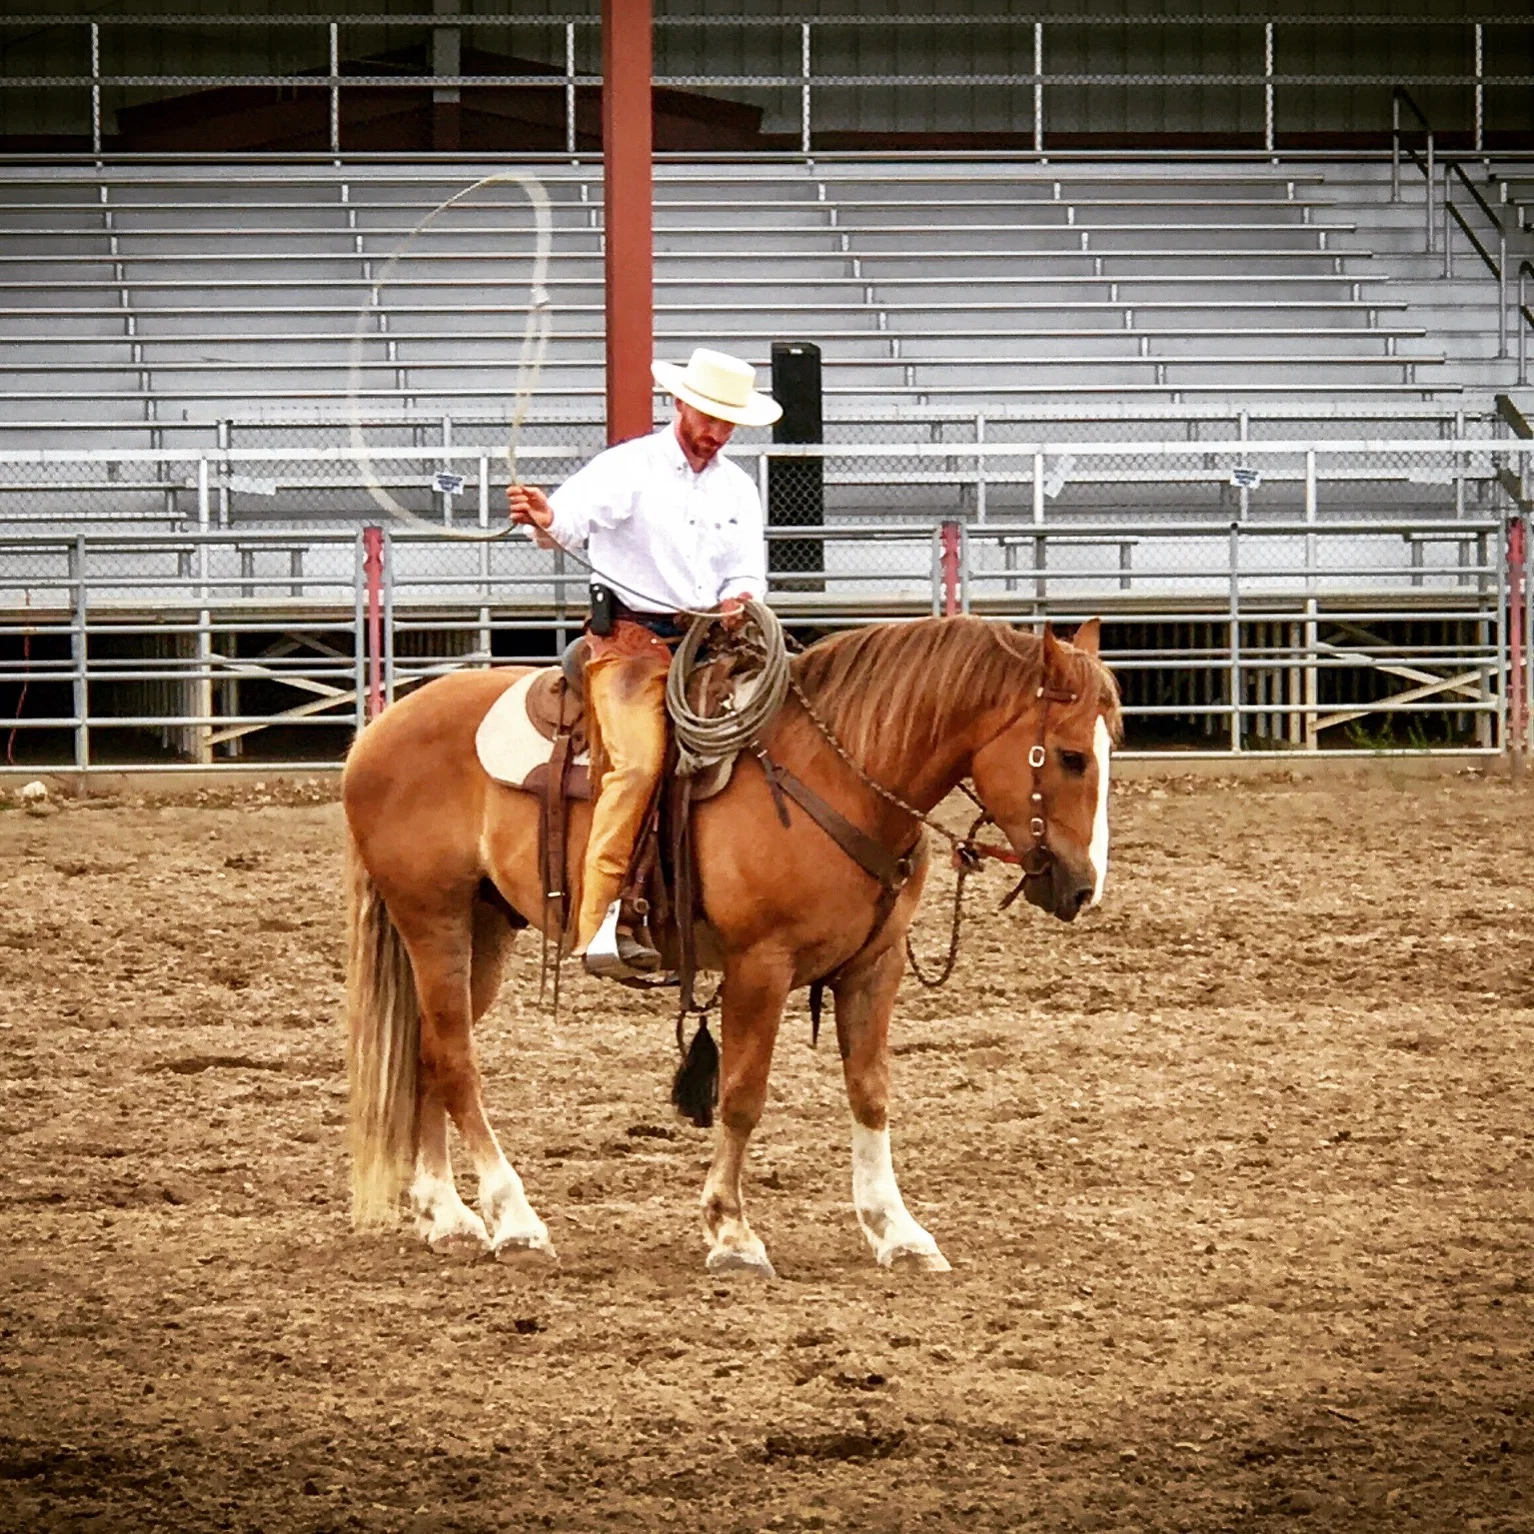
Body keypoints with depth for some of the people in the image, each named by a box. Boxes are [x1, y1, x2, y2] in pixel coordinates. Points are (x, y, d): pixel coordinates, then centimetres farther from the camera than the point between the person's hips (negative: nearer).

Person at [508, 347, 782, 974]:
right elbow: (575, 514, -19)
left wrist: (740, 599, -12)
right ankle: (601, 922, -29)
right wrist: (543, 518, -44)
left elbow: (749, 571, 13)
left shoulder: (737, 488, 15)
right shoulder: (630, 468, -3)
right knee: (638, 761, -24)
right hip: (629, 639, -7)